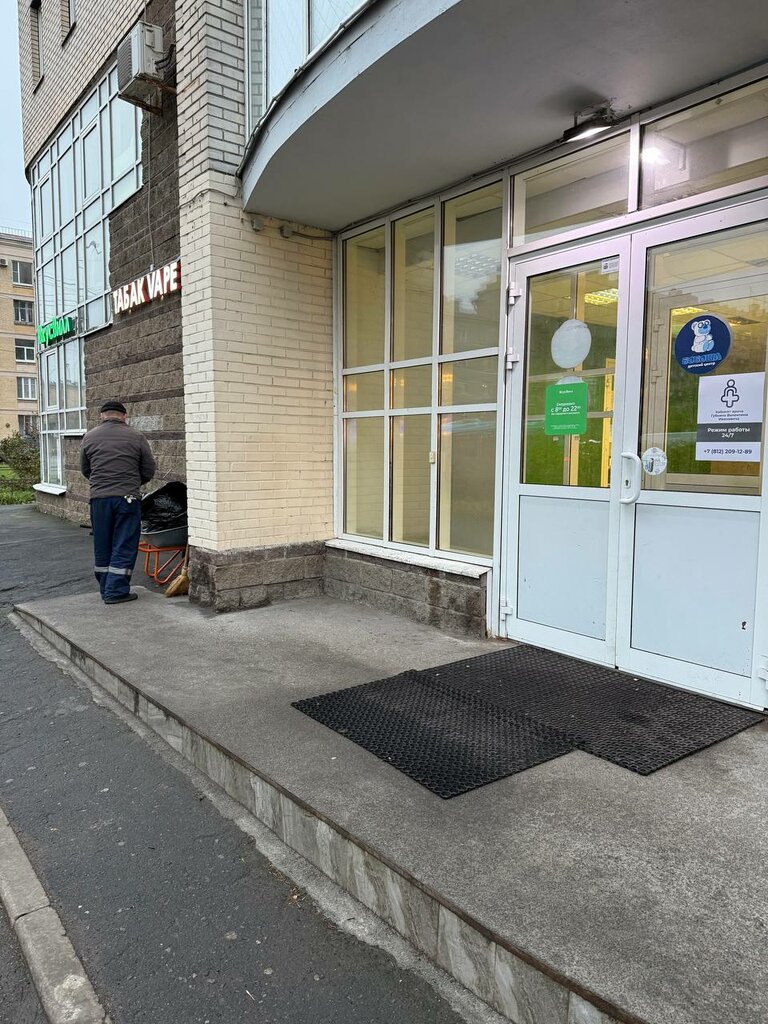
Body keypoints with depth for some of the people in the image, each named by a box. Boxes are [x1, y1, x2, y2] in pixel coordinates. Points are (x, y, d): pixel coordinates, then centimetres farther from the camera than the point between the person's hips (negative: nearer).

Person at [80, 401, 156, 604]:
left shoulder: (89, 437, 7)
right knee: (124, 547, 3)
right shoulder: (136, 437, 0)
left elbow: (85, 470, 15)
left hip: (99, 498, 3)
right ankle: (116, 591, 2)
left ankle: (106, 589, 21)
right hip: (127, 498, -3)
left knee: (102, 547, 14)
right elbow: (149, 470, 4)